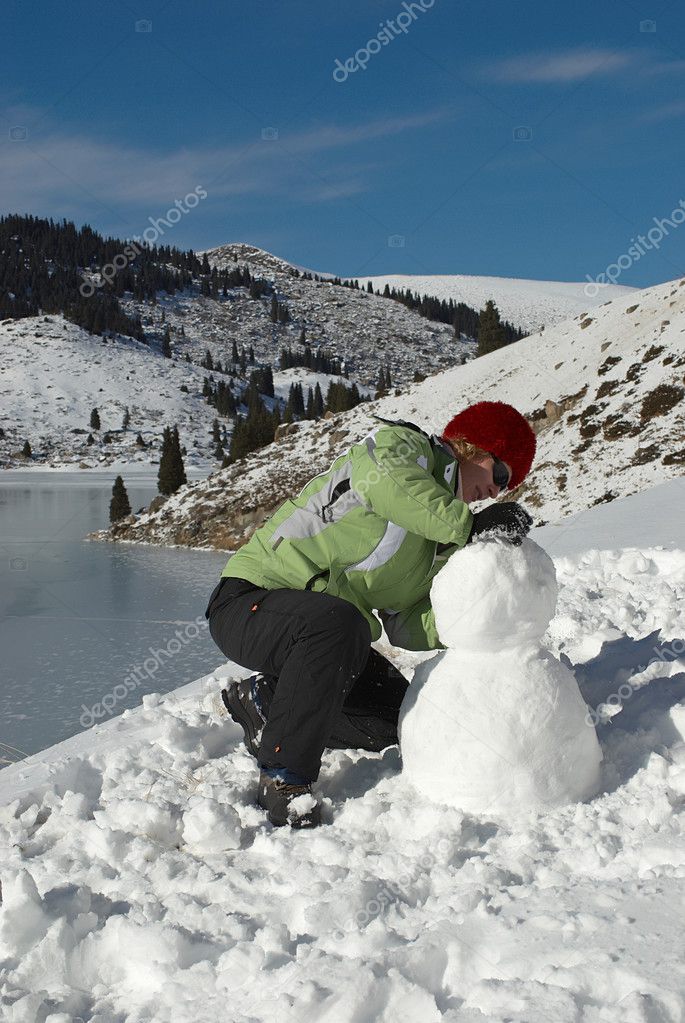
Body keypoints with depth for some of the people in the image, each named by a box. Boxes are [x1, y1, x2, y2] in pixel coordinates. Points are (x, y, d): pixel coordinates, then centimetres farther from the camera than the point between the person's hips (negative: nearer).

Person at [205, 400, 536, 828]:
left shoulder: (440, 539, 14)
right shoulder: (403, 445, -8)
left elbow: (405, 625, 3)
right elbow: (383, 477, -34)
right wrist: (466, 525, -32)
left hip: (324, 634, 9)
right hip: (250, 603, -9)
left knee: (395, 719, 1)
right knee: (337, 621, -37)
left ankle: (268, 703, 15)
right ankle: (284, 776, -21)